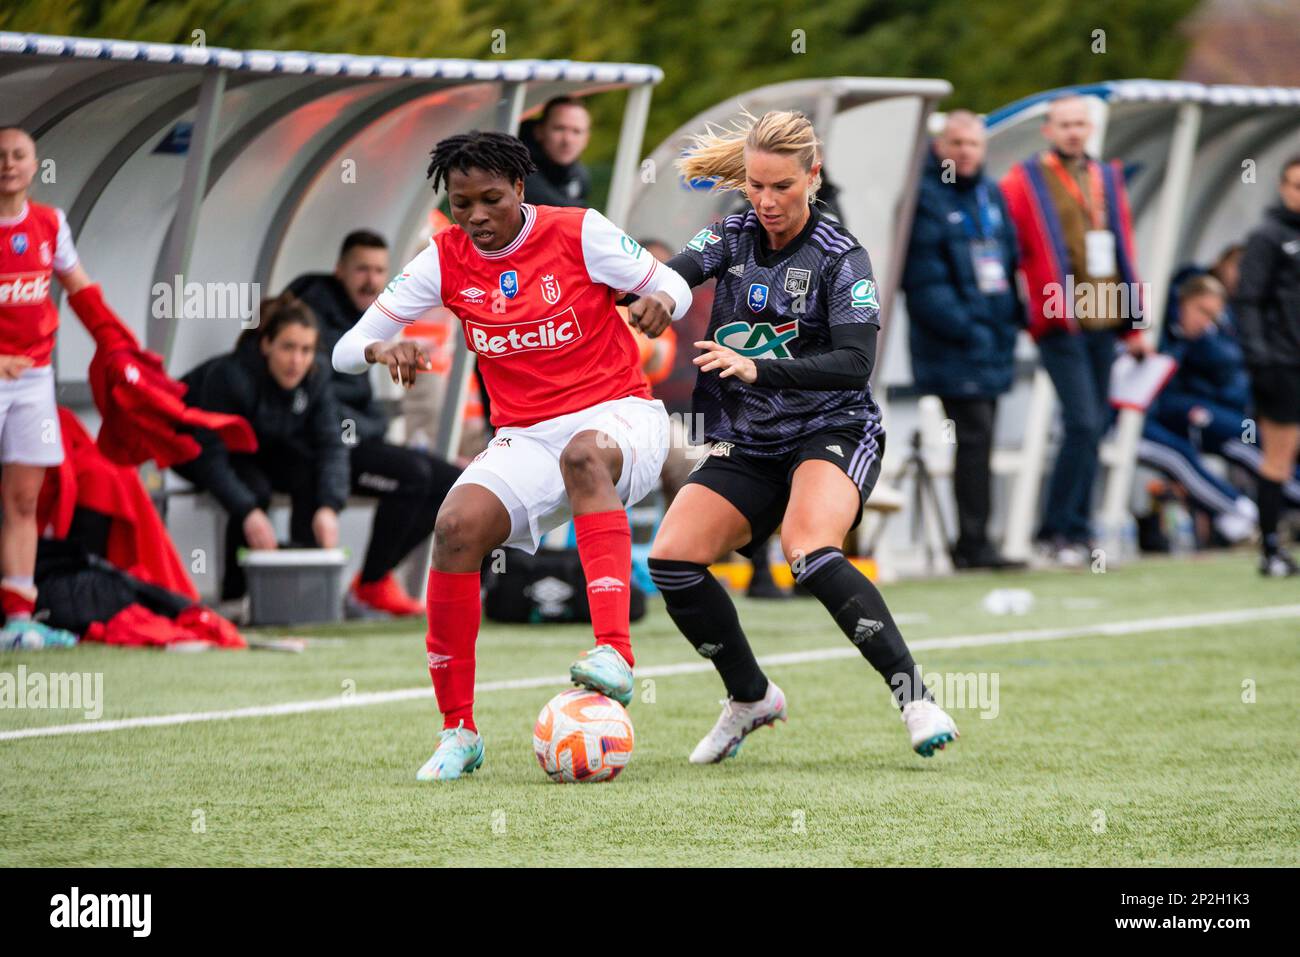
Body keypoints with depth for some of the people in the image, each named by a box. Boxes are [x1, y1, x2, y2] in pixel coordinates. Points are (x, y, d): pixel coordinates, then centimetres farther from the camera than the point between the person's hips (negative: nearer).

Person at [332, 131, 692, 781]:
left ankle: (614, 653, -51)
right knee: (458, 525, -25)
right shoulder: (445, 261, 1)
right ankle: (458, 733, -13)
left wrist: (660, 302, -25)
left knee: (584, 454, -40)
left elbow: (675, 288, 0)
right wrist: (383, 350, -24)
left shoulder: (578, 233, -6)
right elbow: (347, 349, 1)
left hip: (618, 415, -3)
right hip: (525, 437, 3)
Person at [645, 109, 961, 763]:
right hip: (747, 445, 5)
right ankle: (750, 697, 9)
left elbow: (855, 363, -21)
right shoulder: (733, 237, 4)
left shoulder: (839, 257, -10)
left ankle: (912, 693, -27)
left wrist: (758, 370, -33)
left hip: (832, 432, -5)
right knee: (671, 559, -13)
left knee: (808, 551, -33)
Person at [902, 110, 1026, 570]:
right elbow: (924, 278, -13)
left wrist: (1012, 318, 10)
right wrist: (963, 328, -17)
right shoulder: (926, 198, -8)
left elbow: (1009, 259, 22)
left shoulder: (991, 194, 16)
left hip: (993, 338, 8)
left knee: (979, 439, 10)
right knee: (975, 435, -14)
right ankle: (974, 544, -13)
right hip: (952, 348, -8)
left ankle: (972, 542, 15)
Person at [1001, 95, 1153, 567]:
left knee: (1093, 428, 7)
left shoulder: (1107, 179, 17)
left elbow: (1123, 252, 19)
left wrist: (1133, 324, 16)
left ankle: (1070, 530, 15)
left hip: (1104, 320, 6)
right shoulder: (1023, 183, -1)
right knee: (1083, 423, -14)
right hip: (1060, 323, -6)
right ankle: (1062, 530, -6)